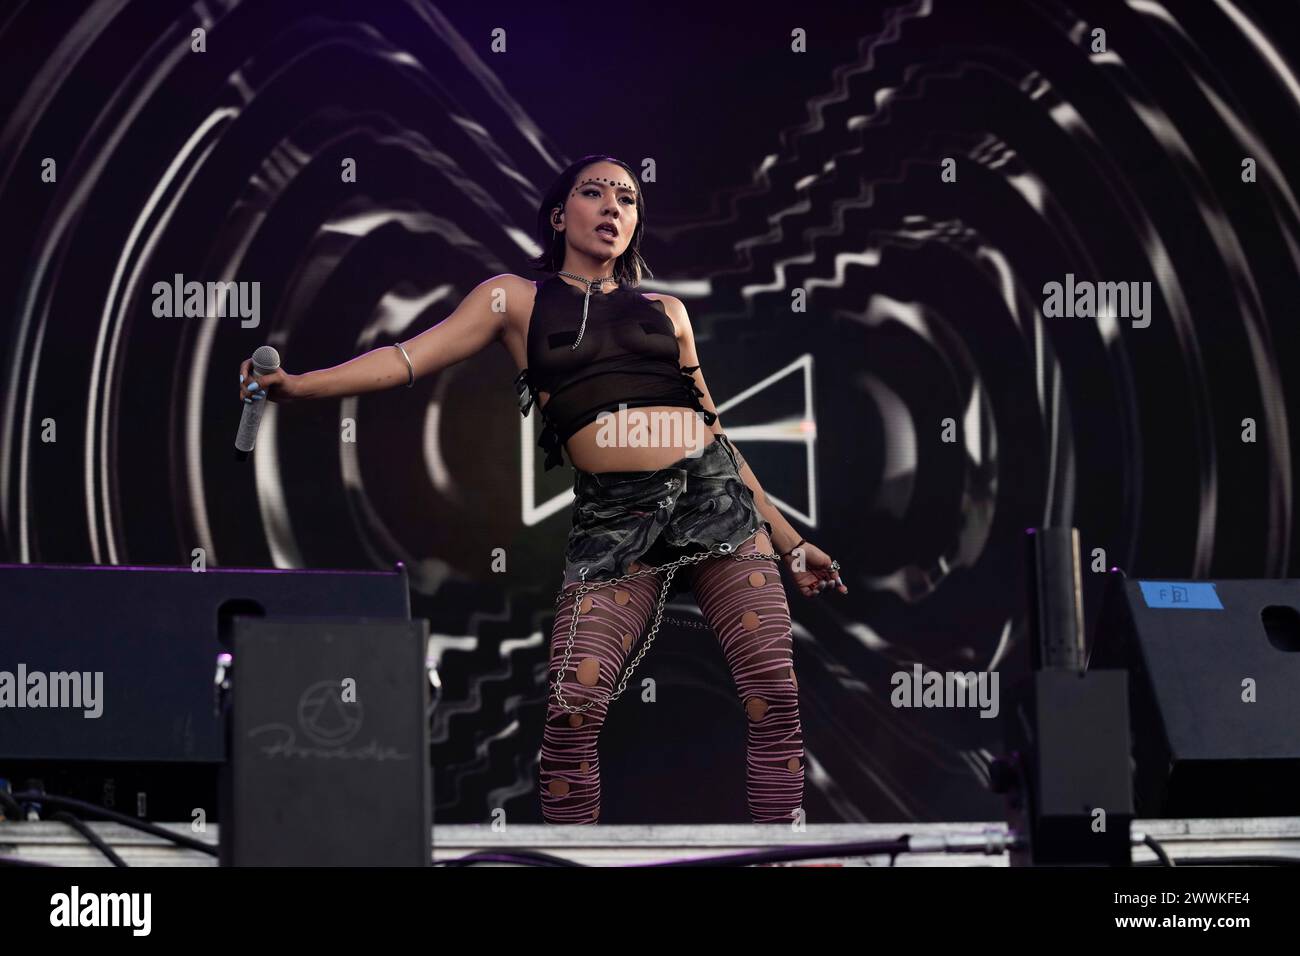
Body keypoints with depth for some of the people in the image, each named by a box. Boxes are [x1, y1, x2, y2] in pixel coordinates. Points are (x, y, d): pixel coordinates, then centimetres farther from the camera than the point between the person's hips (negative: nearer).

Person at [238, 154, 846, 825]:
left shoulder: (665, 311, 19)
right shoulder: (518, 299, 12)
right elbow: (410, 358, 0)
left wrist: (788, 542, 20)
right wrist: (301, 385, -15)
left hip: (711, 493, 2)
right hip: (614, 516, -2)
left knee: (773, 691, -10)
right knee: (574, 706, -17)